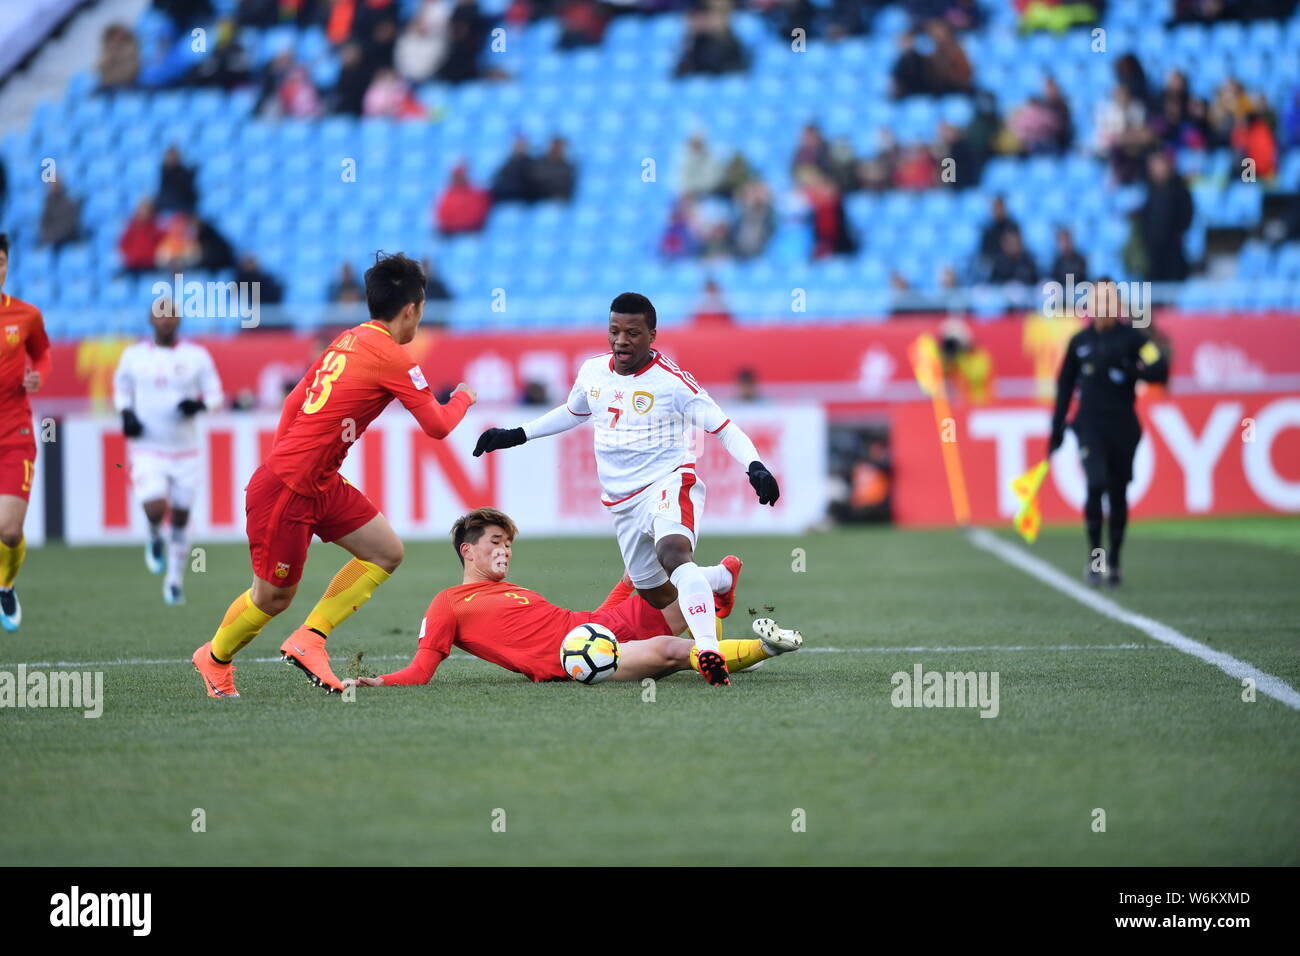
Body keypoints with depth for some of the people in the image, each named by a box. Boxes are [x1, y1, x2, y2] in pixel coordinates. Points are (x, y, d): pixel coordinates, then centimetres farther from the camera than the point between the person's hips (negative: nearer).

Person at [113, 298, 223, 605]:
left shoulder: (196, 356, -1)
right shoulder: (134, 356, 1)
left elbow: (215, 394, 6)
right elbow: (121, 388, 16)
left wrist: (199, 405, -16)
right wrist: (126, 414, -4)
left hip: (184, 450, 1)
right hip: (147, 450, -1)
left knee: (181, 518, 7)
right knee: (155, 509, -22)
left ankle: (175, 581, 25)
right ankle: (155, 538, 14)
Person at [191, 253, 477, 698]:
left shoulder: (348, 340, 10)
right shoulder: (390, 357, -16)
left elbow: (294, 401, 17)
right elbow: (437, 425, -10)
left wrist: (283, 458, 22)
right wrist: (463, 398, 10)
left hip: (322, 484, 9)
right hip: (287, 491, -9)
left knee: (386, 553, 4)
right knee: (273, 598, 5)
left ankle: (309, 638, 7)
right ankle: (215, 658, 30)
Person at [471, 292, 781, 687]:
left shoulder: (672, 381, -13)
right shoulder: (593, 372, 5)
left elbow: (724, 428, -11)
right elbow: (572, 413, 27)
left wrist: (755, 467, -27)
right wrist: (516, 435, 25)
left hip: (668, 483, -7)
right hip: (622, 503, 7)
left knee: (673, 553, -36)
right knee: (657, 596, 13)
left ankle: (710, 654, -47)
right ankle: (721, 579, 44)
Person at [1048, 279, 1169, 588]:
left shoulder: (1131, 338, 1)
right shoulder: (1079, 341, 8)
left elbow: (1159, 370, -10)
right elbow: (1065, 386, 15)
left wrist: (1125, 369, -25)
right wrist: (1056, 429, 13)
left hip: (1123, 426, 0)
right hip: (1090, 424, 0)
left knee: (1118, 494, 5)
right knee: (1096, 484, -18)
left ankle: (1113, 562, 19)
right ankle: (1095, 558, -7)